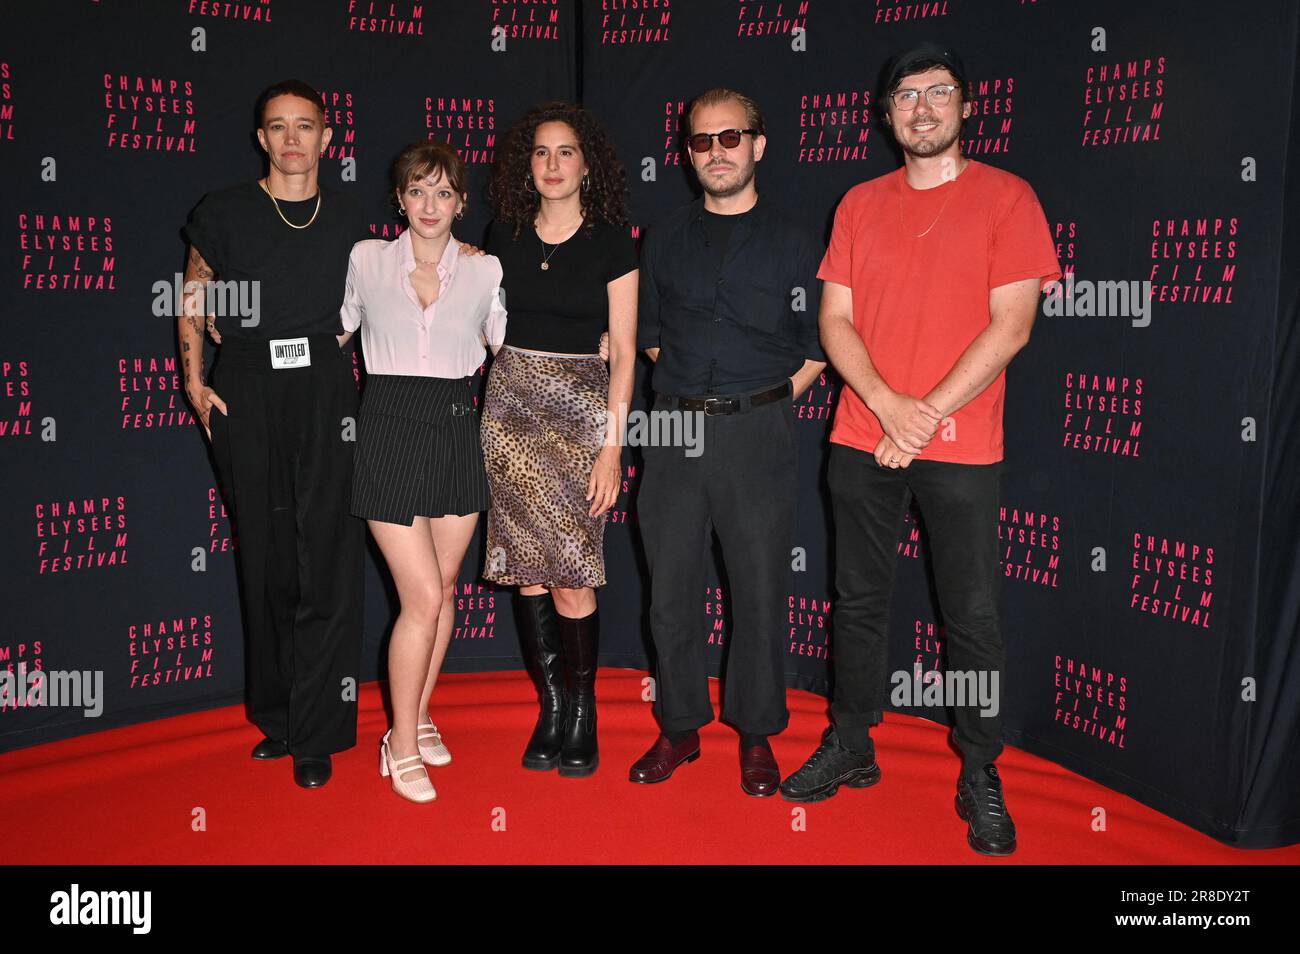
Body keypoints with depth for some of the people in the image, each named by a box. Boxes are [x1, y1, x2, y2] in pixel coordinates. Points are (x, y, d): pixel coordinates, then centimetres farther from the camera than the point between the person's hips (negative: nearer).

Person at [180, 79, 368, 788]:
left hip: (324, 386, 0)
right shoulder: (223, 213, 4)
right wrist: (194, 382, 4)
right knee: (267, 557, 7)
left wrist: (323, 349, 7)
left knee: (327, 557, -6)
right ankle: (278, 714, 22)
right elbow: (192, 298, 13)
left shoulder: (348, 220, 8)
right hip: (245, 391, 0)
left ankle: (316, 734, 4)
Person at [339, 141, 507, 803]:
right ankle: (402, 743, 10)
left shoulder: (485, 271, 4)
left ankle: (420, 714, 32)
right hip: (390, 429, -2)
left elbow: (509, 351, 13)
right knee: (423, 596, -8)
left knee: (444, 587, 11)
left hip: (457, 429, 3)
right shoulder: (366, 260, 3)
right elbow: (333, 334, 15)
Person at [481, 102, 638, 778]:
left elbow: (623, 352, -3)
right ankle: (550, 706, 17)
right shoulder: (505, 235, 9)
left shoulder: (611, 240, 0)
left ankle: (582, 713, 10)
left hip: (580, 408, -3)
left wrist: (612, 447, -9)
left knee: (570, 573, -7)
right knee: (527, 569, 4)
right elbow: (491, 328, 15)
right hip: (511, 406, 3)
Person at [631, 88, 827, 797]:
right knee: (670, 588, 7)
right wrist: (687, 393, 9)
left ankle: (756, 735, 19)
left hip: (757, 433, -2)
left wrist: (769, 397, -2)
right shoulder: (664, 241, 13)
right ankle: (680, 726, 23)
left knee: (759, 590, 3)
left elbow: (819, 344, 6)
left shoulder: (793, 243, 4)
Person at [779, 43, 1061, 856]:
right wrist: (889, 406, -11)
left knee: (973, 614, 3)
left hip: (962, 447, -3)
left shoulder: (1006, 198, 0)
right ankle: (851, 746, 27)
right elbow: (835, 320, 4)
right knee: (859, 599, 11)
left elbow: (1010, 326, -8)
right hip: (862, 440, 3)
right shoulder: (861, 204, 10)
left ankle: (981, 777, 18)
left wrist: (926, 415, -13)